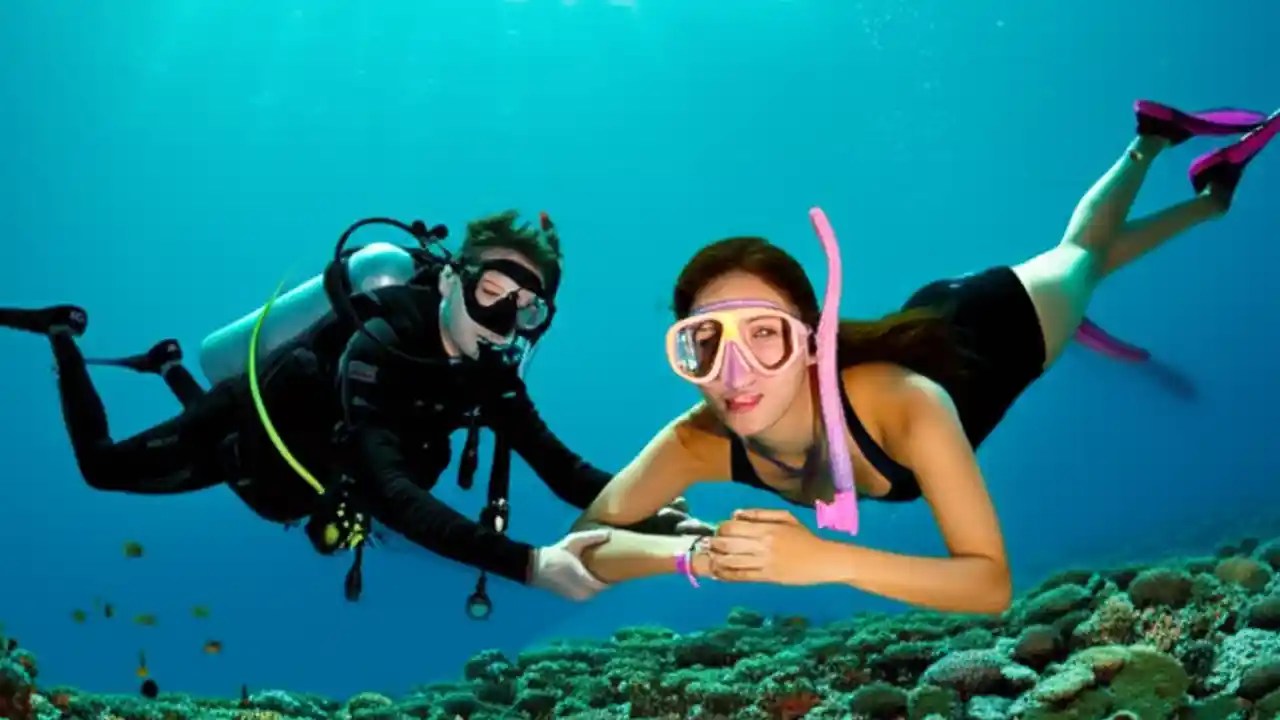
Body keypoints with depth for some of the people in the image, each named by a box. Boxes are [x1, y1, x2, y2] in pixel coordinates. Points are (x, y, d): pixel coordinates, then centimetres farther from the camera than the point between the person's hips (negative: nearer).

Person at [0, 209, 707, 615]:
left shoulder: (490, 379, -21)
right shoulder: (376, 345, -44)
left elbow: (564, 469, -23)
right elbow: (393, 496, -56)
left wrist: (655, 517, -43)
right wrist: (527, 564, -67)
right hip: (246, 429, -7)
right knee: (103, 464, 14)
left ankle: (171, 369, 53)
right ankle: (63, 336, 35)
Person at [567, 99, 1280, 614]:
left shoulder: (906, 403, -48)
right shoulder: (701, 441, -39)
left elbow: (992, 584, -47)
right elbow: (583, 541, -38)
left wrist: (825, 559, -60)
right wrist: (694, 552, -57)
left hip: (988, 327, -4)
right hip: (923, 327, 4)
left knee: (1085, 256, 30)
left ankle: (1152, 140, 56)